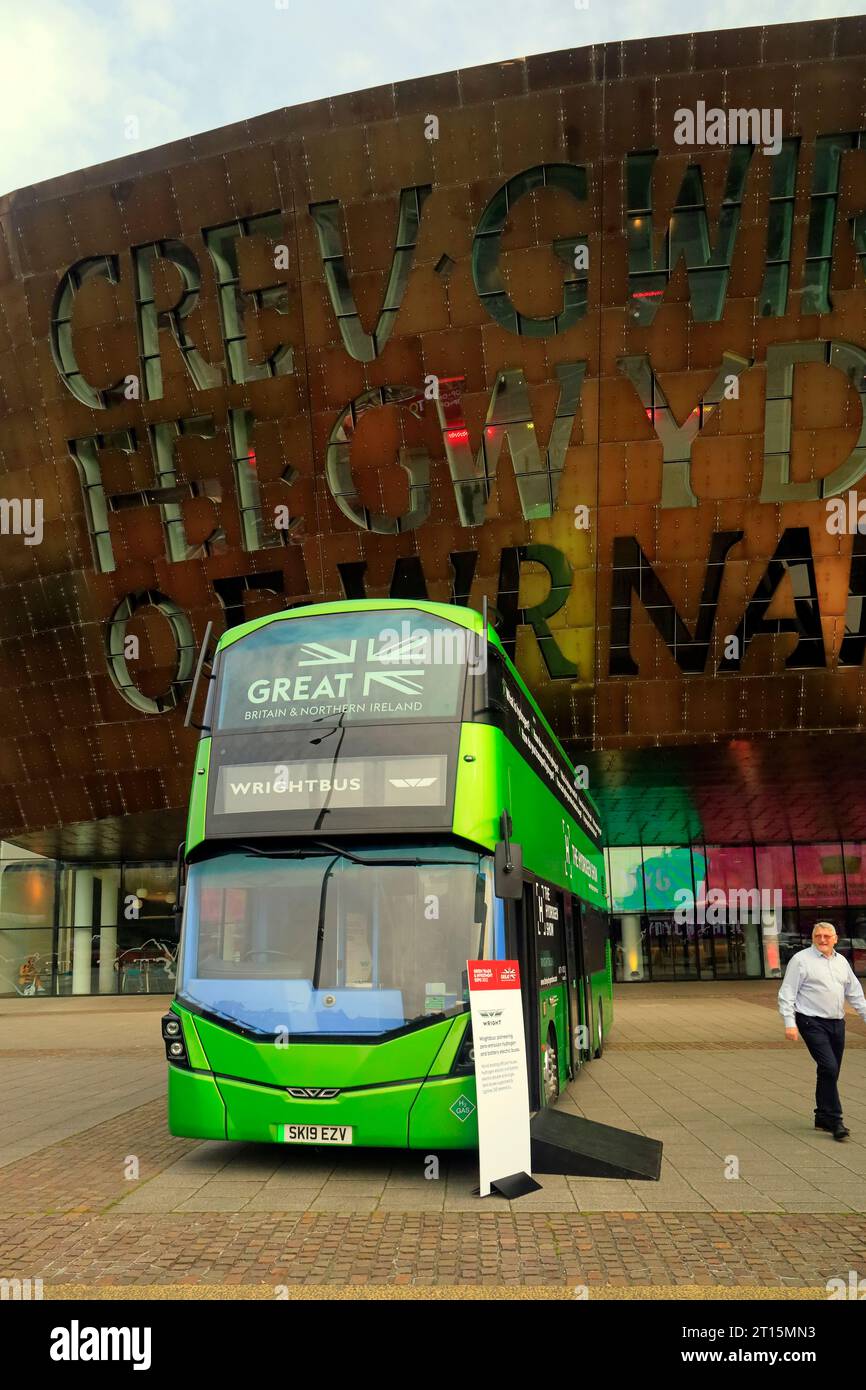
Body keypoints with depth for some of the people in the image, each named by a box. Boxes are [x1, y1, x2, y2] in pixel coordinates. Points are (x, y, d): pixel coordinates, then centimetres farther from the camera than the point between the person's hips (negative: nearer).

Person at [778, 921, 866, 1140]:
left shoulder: (841, 961, 14)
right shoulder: (801, 960, -5)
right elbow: (787, 994, -8)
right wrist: (789, 1023, -15)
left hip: (837, 1023, 6)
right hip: (812, 1023, -6)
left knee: (830, 1072, 10)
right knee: (829, 1068, -16)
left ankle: (823, 1118, 23)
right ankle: (835, 1121, -10)